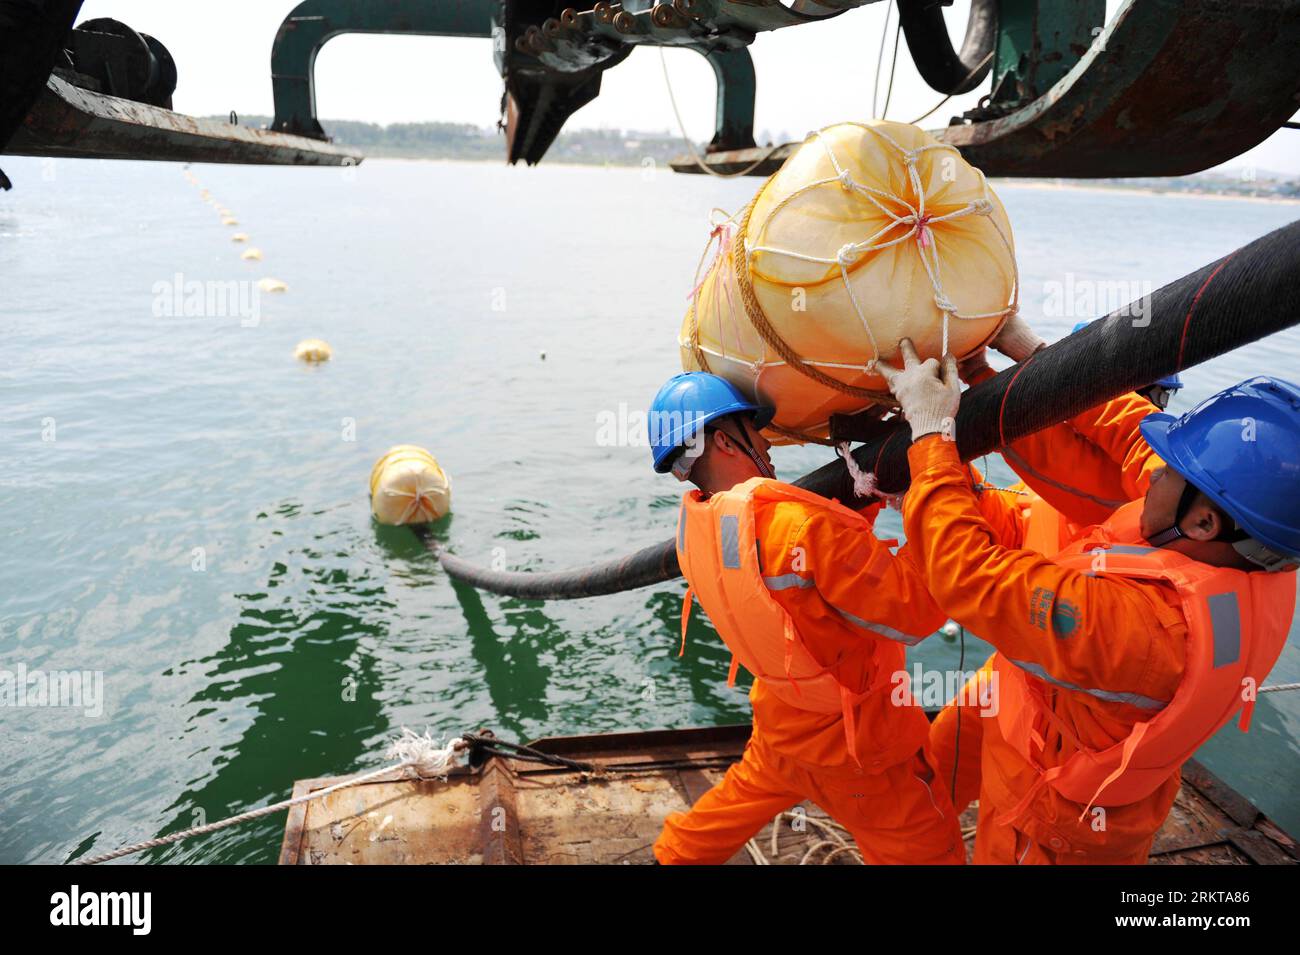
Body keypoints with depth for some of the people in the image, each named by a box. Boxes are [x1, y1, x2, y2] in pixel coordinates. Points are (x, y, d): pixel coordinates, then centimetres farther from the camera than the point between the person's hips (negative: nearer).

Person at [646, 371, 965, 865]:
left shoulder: (693, 524, -6)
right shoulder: (804, 525, -31)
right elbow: (913, 614, -24)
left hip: (780, 722, 7)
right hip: (857, 747, -7)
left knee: (737, 802, 32)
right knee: (931, 852, 12)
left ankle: (675, 854, 51)